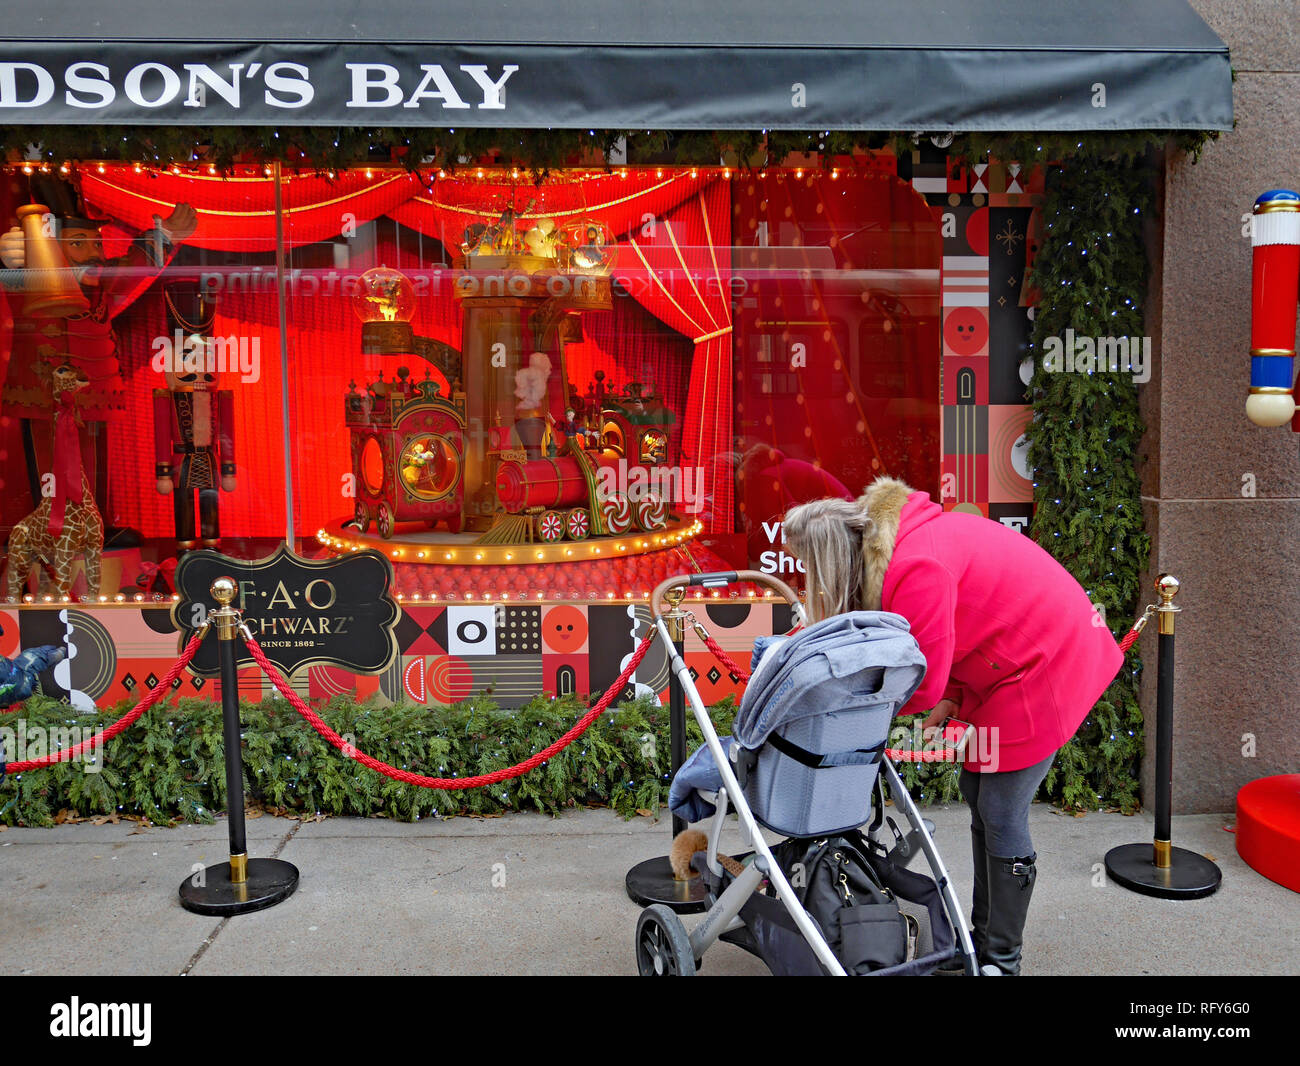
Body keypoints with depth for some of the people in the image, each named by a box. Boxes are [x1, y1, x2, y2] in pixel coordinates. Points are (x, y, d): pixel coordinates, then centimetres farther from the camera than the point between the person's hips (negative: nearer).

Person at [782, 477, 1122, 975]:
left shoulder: (916, 568, -30)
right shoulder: (901, 536, 0)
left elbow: (922, 686, -25)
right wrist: (953, 695, -8)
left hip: (1045, 667, -10)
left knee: (1000, 815, -2)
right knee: (979, 796, 15)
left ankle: (1001, 960, 14)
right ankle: (983, 935, 30)